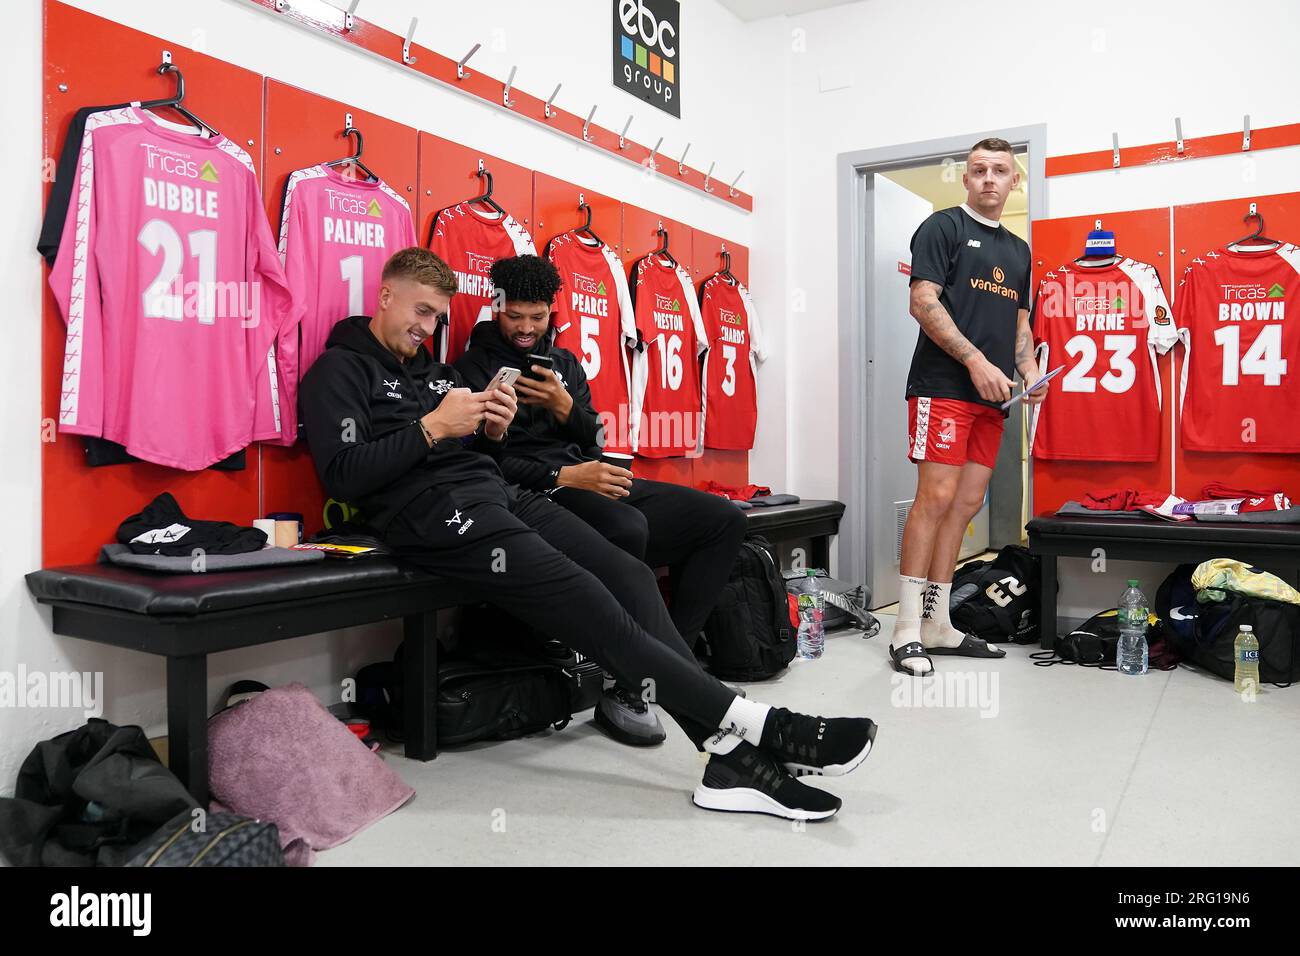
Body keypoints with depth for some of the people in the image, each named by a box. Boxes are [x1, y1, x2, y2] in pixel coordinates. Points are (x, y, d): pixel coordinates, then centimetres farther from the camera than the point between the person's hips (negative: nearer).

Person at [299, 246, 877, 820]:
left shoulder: (433, 369, 27)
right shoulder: (339, 372, 5)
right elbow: (343, 477, -11)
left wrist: (492, 431, 3)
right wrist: (432, 427, -12)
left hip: (499, 493, 8)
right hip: (437, 514, -7)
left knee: (630, 578, -15)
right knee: (591, 606, -23)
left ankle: (731, 761, -20)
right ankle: (755, 726, -21)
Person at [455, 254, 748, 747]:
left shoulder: (565, 361, 23)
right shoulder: (474, 366, 4)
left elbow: (594, 442, 17)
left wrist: (565, 407, -5)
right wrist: (563, 477, -21)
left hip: (590, 482, 7)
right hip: (537, 493, -7)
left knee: (724, 519, -7)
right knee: (628, 528, -40)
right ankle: (620, 689, -22)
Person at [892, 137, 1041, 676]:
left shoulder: (1018, 251, 23)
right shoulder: (943, 227, 2)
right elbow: (923, 302, -9)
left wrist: (1029, 371, 6)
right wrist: (974, 359, -17)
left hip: (991, 398, 7)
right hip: (943, 387, -7)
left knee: (966, 505, 5)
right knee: (936, 498, -14)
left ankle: (937, 623, 12)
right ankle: (907, 632, -9)